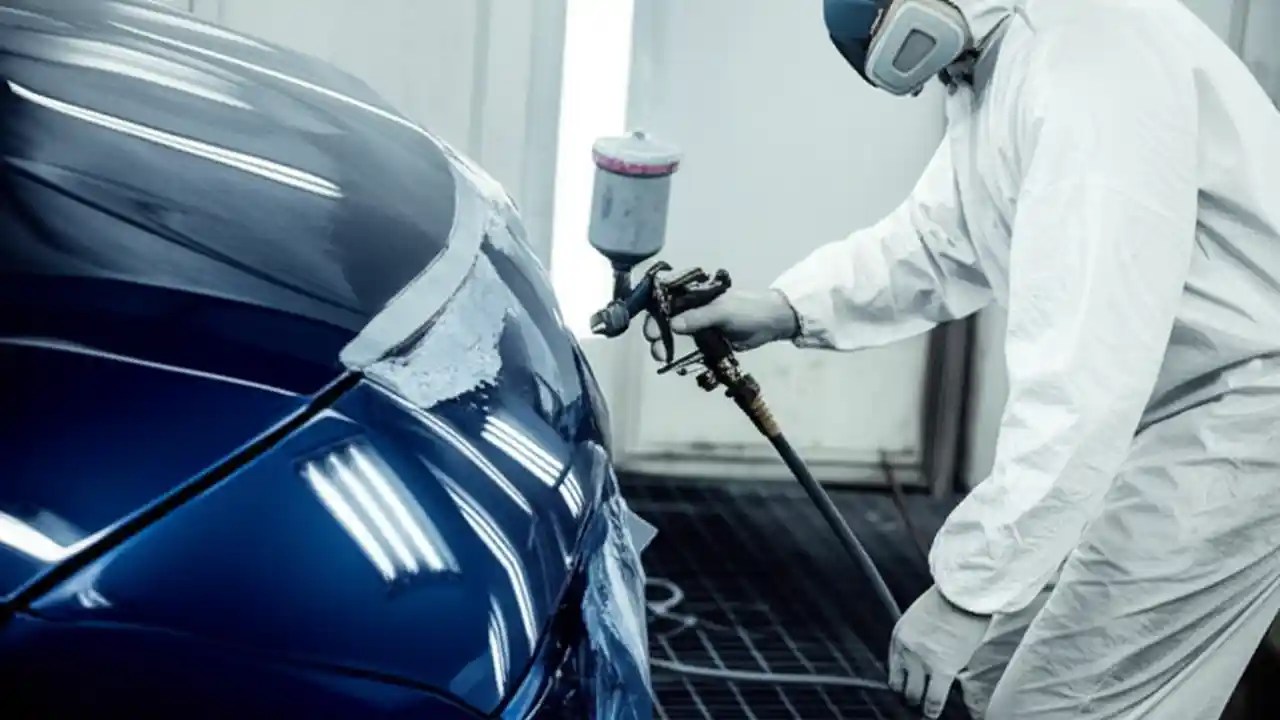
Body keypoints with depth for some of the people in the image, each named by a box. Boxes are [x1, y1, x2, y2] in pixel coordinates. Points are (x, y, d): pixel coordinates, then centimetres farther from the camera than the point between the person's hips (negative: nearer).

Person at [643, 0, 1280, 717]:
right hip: (1168, 400, 10)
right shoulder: (988, 66, 6)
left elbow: (1087, 364, -33)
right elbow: (934, 242, 17)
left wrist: (969, 588, -32)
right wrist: (785, 308, 1)